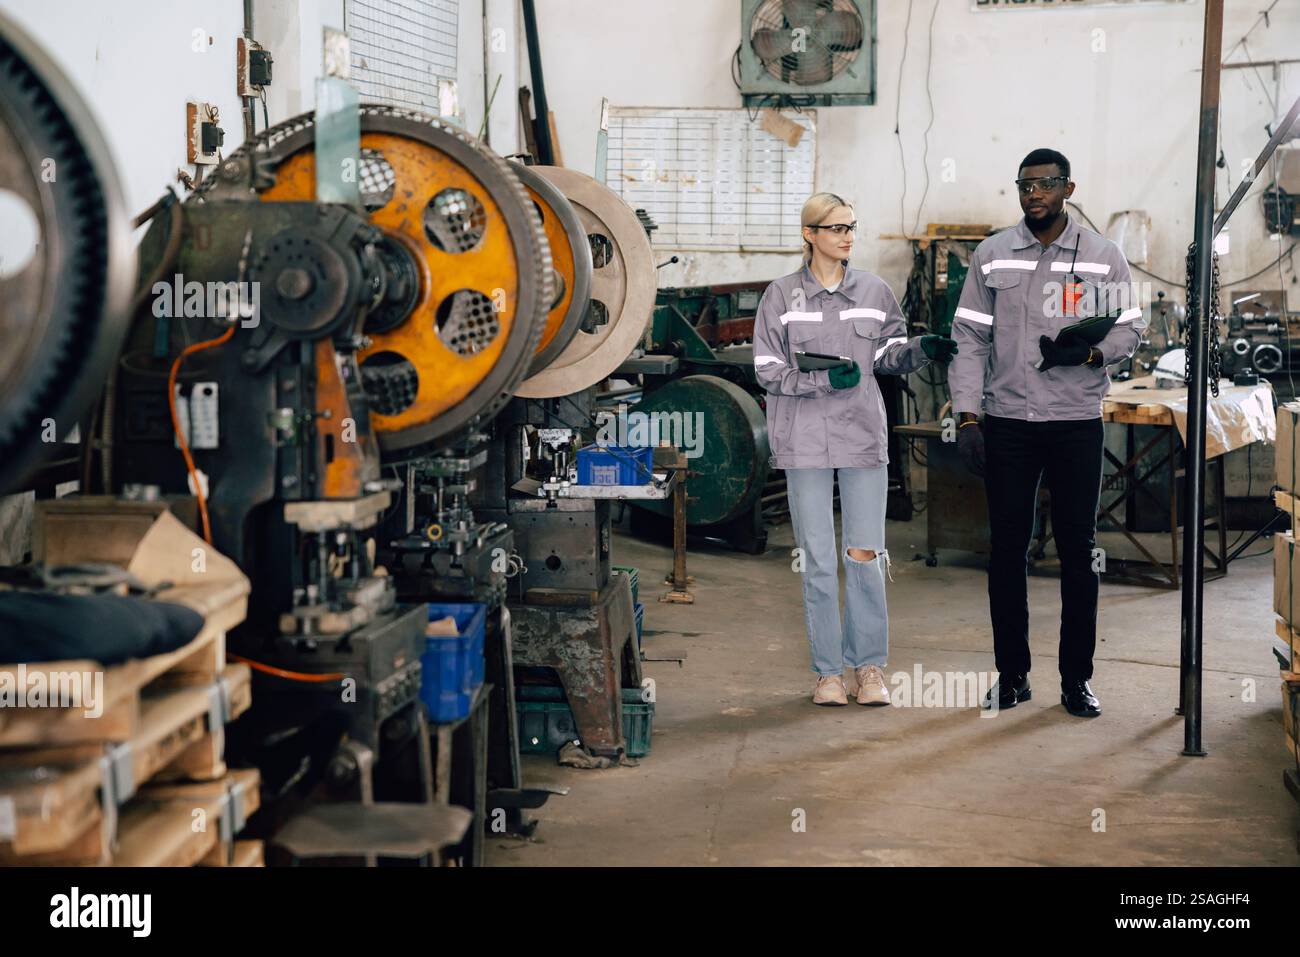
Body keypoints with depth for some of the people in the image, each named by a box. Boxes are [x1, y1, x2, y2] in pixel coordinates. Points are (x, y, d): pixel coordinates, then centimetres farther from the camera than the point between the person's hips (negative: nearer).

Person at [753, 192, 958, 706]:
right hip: (804, 440, -1)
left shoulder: (874, 291, 8)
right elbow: (768, 371, -2)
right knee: (819, 561, 2)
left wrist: (924, 348, -6)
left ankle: (870, 664, 13)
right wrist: (823, 379, -15)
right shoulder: (781, 295, 1)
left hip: (862, 433, 1)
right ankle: (828, 670, 13)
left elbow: (890, 356, 14)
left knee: (865, 555, -2)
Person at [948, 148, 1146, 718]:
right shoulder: (992, 256, 4)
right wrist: (967, 415, -4)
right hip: (1006, 421, 1)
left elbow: (1130, 328, 5)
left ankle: (1077, 679, 11)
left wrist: (1092, 352, -16)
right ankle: (1012, 673, 16)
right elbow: (970, 339, 4)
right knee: (1007, 548, 5)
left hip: (1077, 421, -1)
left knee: (1078, 549, 3)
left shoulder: (1102, 256, 3)